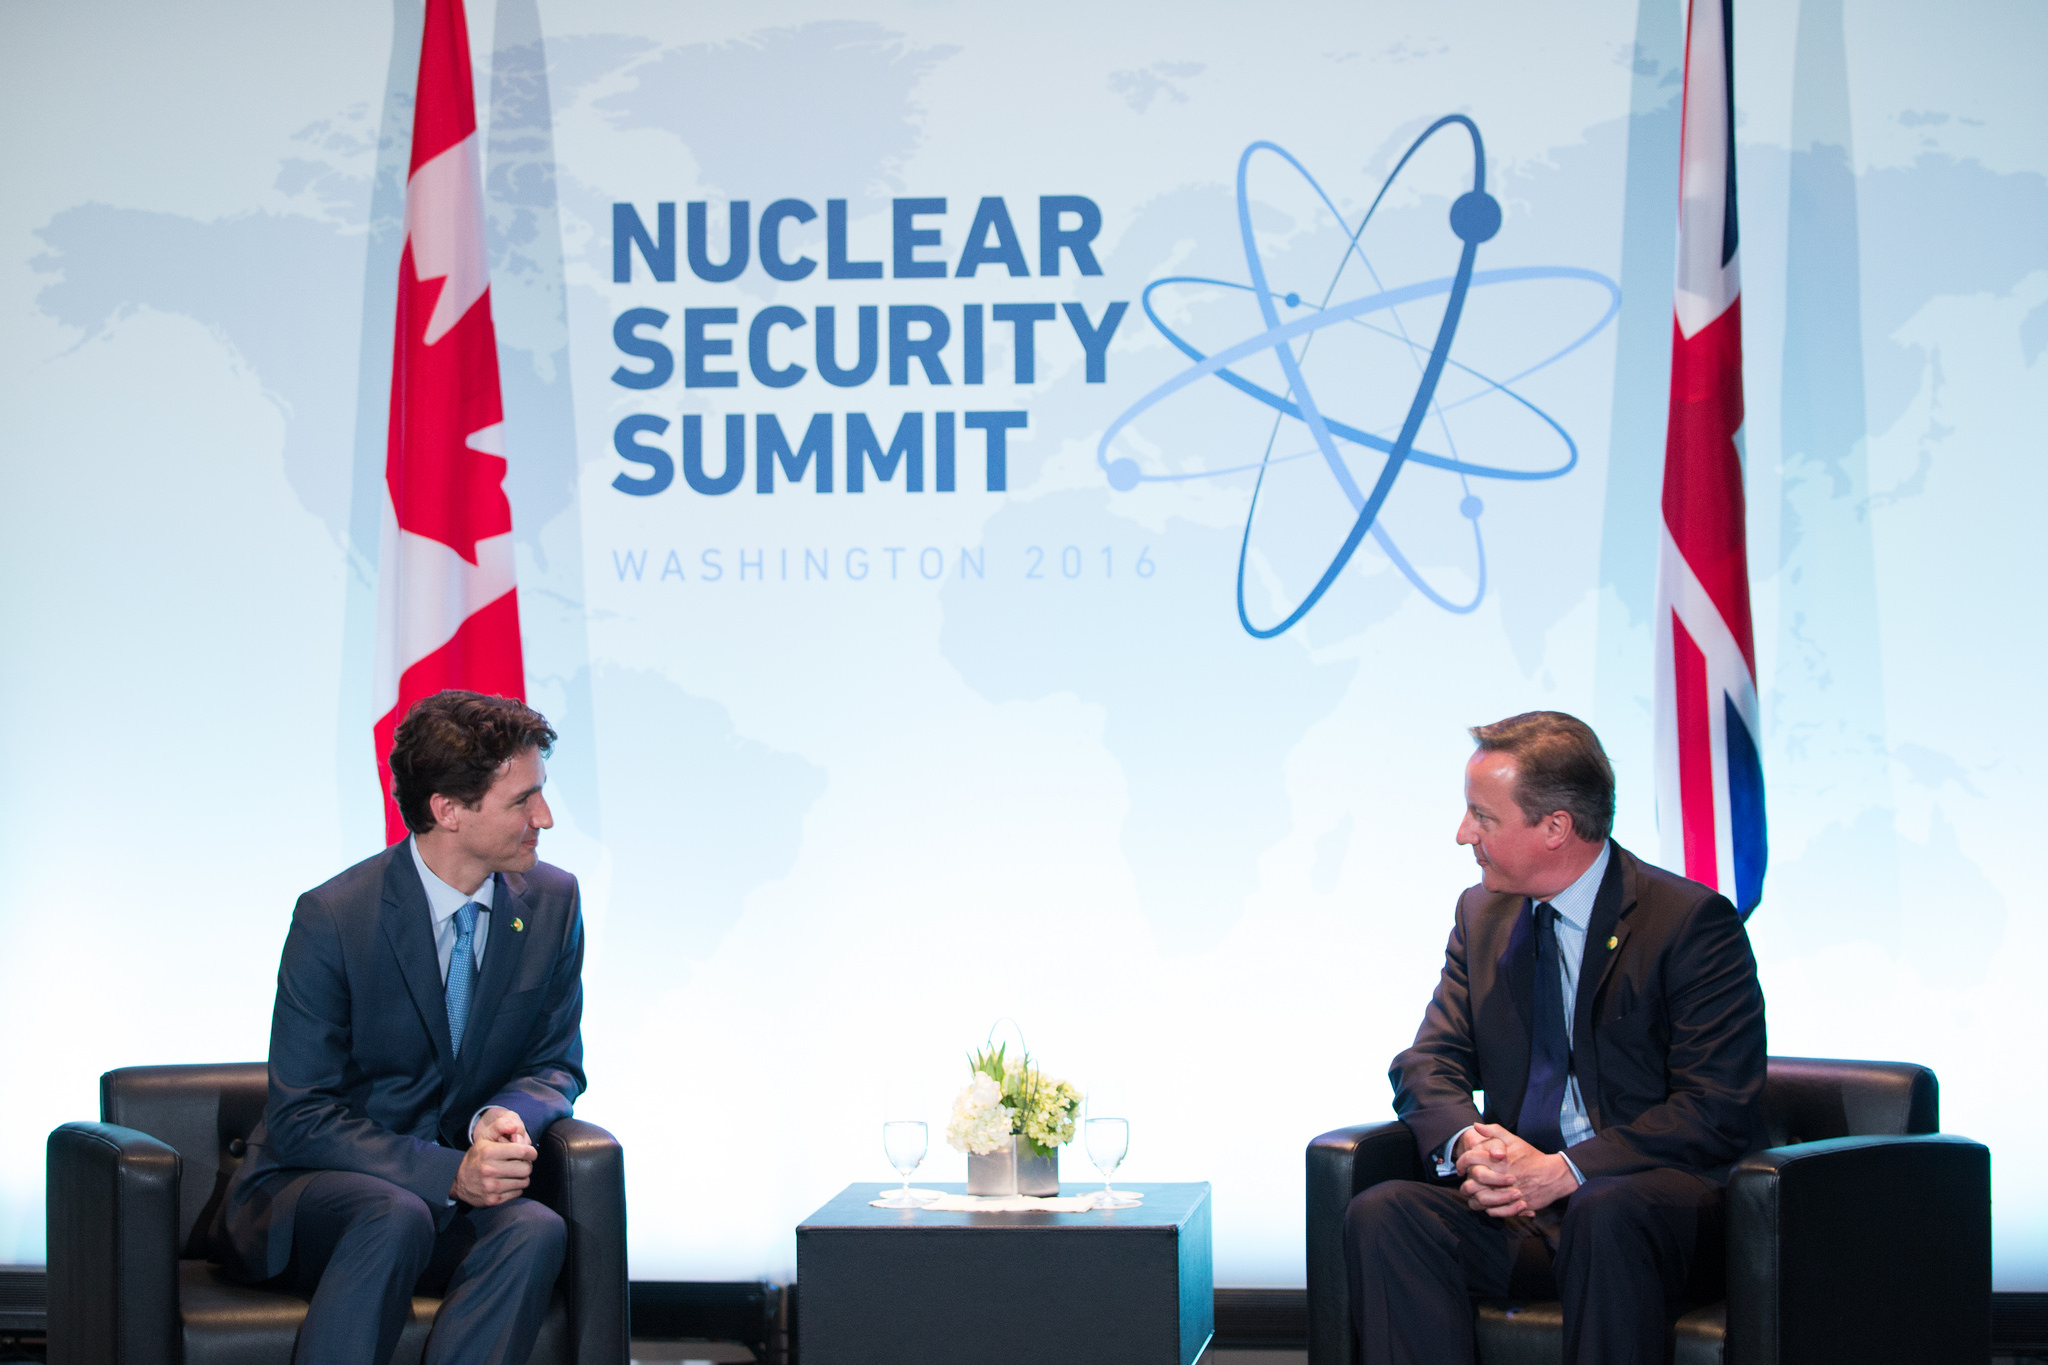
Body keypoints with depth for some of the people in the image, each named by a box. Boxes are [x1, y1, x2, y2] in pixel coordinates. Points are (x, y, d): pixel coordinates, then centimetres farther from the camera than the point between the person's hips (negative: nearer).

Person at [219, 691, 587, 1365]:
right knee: (396, 1219, -38)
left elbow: (557, 1064, 9)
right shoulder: (332, 918, -16)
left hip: (455, 1197, 4)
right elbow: (300, 1120, -15)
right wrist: (449, 1172, -27)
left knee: (534, 1230, -30)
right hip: (306, 1192, -4)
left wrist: (509, 1113, -17)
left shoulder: (551, 901, -1)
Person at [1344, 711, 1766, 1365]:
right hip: (1521, 1211, 5)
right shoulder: (1481, 914, 14)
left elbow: (1718, 1112, -12)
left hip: (1653, 1204, -4)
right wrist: (1466, 1143, -13)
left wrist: (1566, 1170, -22)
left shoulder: (1693, 920, -6)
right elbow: (1428, 1065, 12)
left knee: (1605, 1211, -39)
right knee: (1382, 1214, -24)